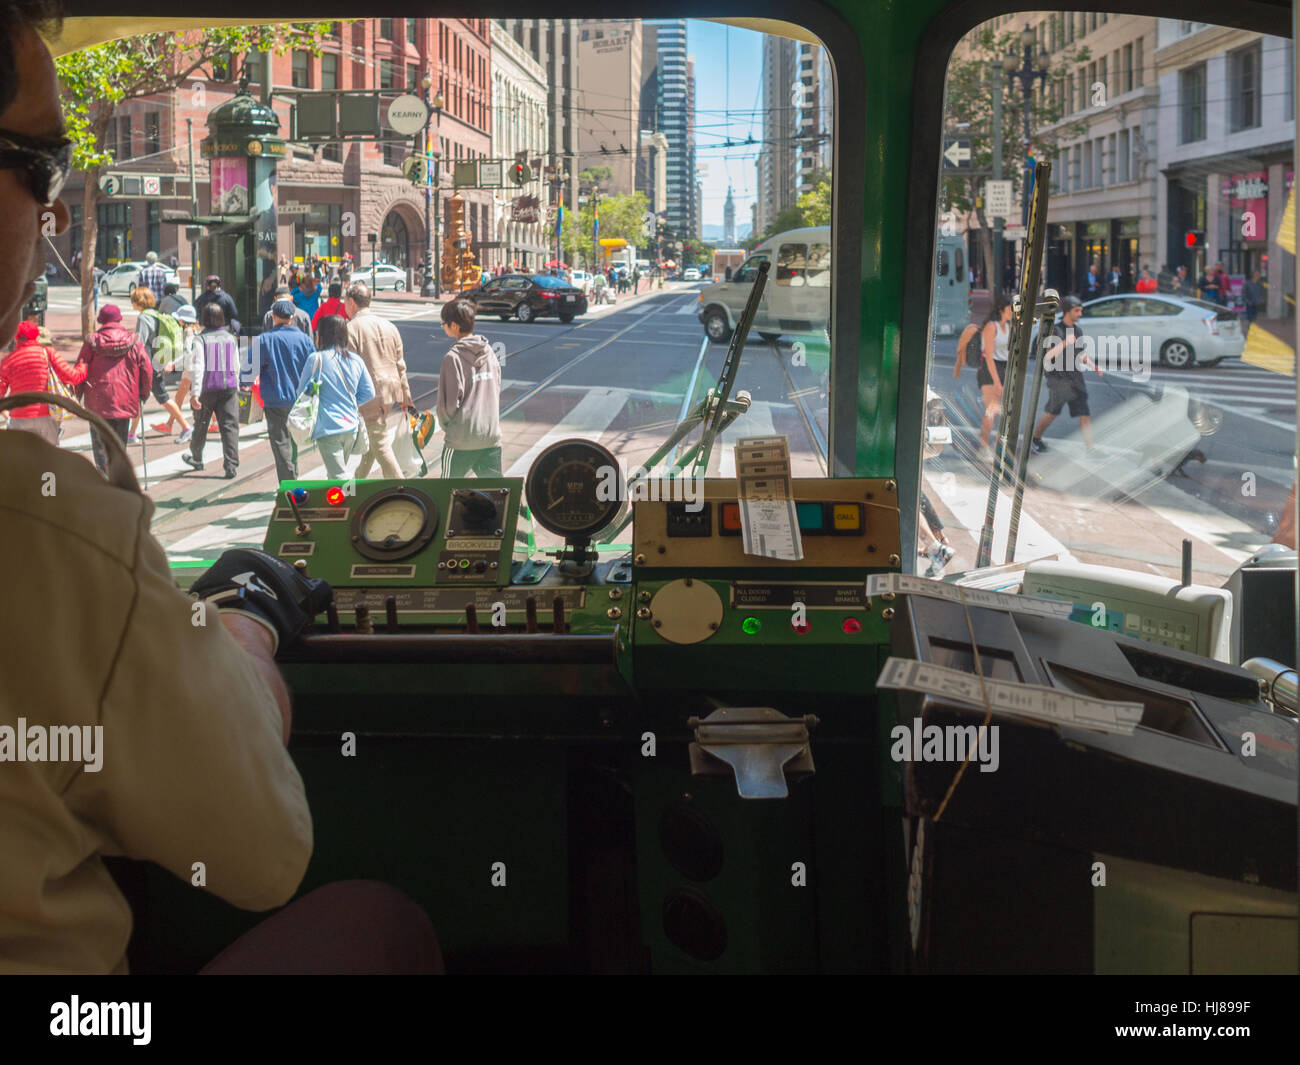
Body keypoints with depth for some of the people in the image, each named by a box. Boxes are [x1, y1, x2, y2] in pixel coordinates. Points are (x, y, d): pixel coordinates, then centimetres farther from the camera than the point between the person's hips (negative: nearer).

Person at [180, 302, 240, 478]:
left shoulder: (201, 339, -9)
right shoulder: (231, 338, 4)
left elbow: (199, 367, -15)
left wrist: (195, 392, -16)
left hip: (208, 387, -2)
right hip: (228, 386, 2)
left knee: (201, 424, 16)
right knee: (230, 425, -2)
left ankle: (196, 458, 35)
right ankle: (231, 465, -13)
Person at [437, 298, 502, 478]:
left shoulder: (453, 357, -14)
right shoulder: (489, 352, 6)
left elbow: (449, 402, -14)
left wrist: (444, 423, 5)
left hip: (462, 439, -5)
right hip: (492, 436, 5)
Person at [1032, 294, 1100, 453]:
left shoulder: (1078, 331, 11)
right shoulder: (1055, 330, -9)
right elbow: (1047, 356, -16)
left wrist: (1094, 366, 5)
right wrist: (1065, 343, -24)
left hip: (1076, 379, 5)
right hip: (1058, 379, -5)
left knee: (1084, 414, -4)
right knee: (1052, 413, 6)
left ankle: (1091, 449, -8)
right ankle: (1035, 438, 30)